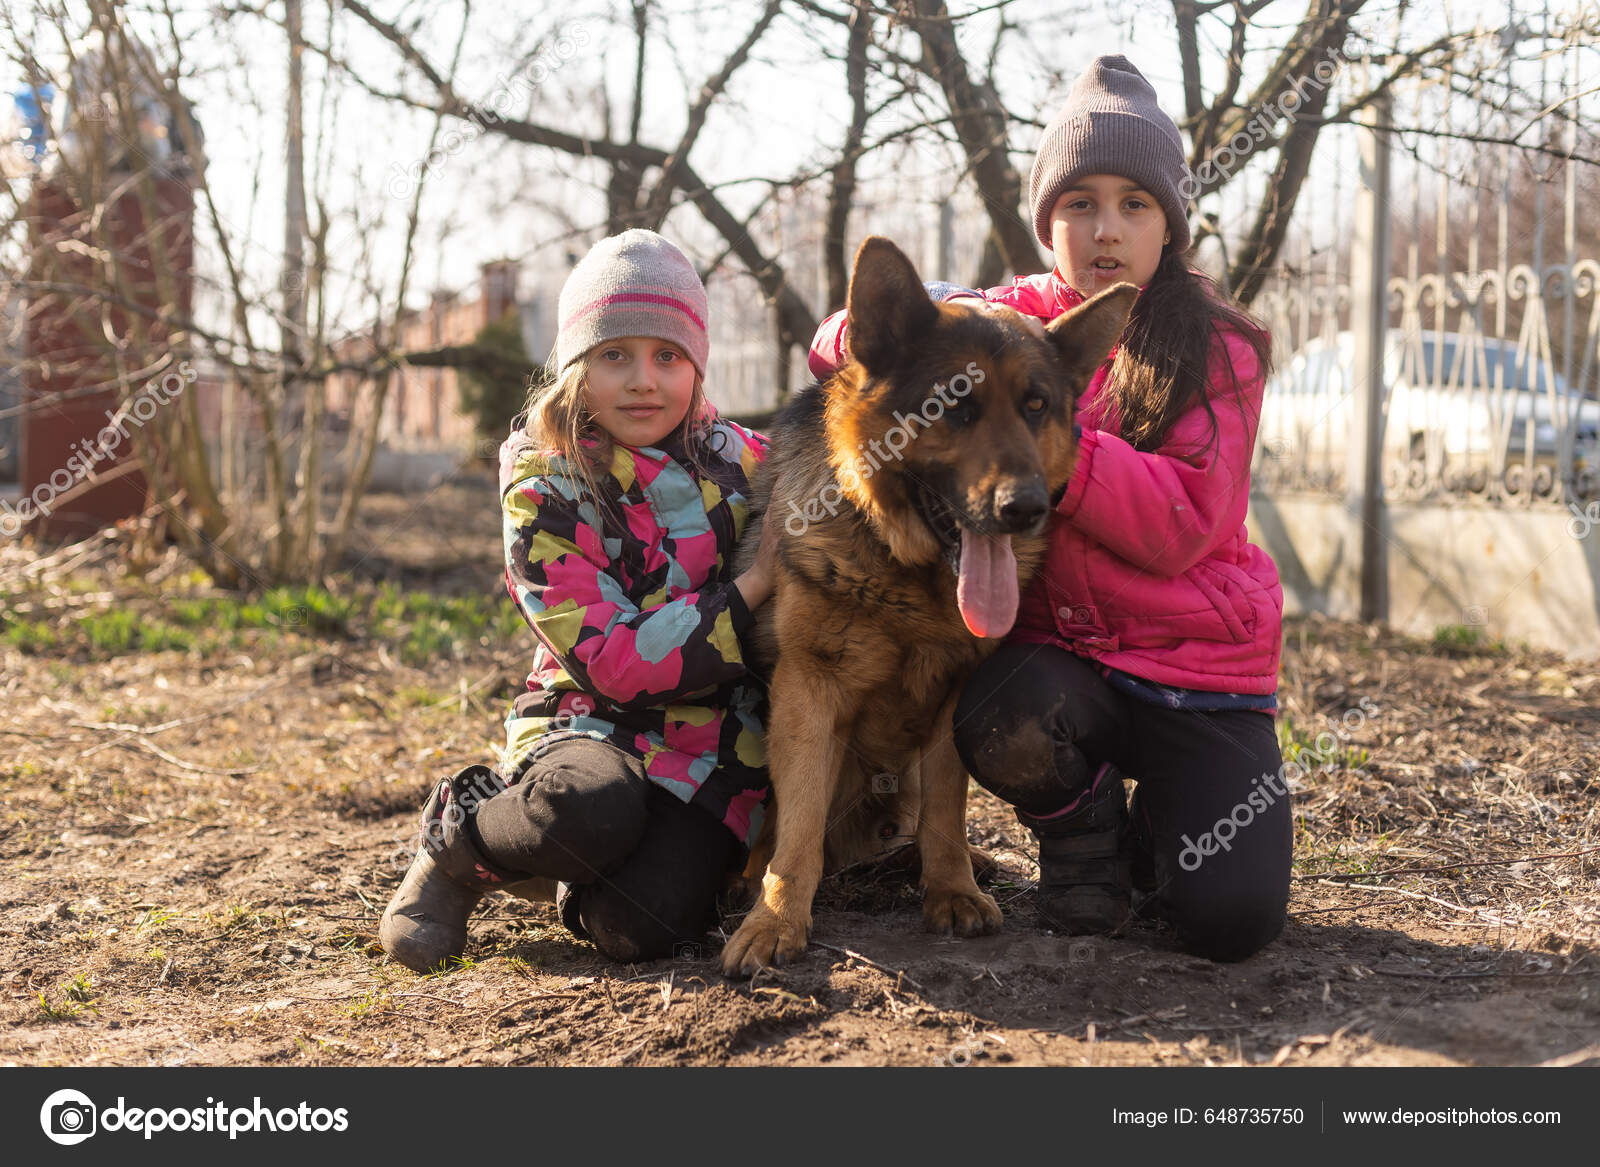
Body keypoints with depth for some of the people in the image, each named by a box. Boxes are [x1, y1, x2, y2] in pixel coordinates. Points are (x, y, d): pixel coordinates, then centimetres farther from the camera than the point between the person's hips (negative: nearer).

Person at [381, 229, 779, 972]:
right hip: (591, 723, -2)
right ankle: (457, 841, -5)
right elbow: (612, 664, -15)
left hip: (714, 745, 2)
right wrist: (750, 589, -19)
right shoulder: (545, 490, -7)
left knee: (643, 924, -28)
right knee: (592, 809, -40)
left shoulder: (738, 460, 2)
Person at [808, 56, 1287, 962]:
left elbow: (1179, 525, -15)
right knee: (1002, 724, -34)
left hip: (1200, 658, -2)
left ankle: (1157, 826, 19)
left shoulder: (1216, 349, -3)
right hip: (1056, 644, 2)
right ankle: (1080, 830, 2)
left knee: (1232, 919, -18)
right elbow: (844, 342, 5)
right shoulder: (1019, 318, 5)